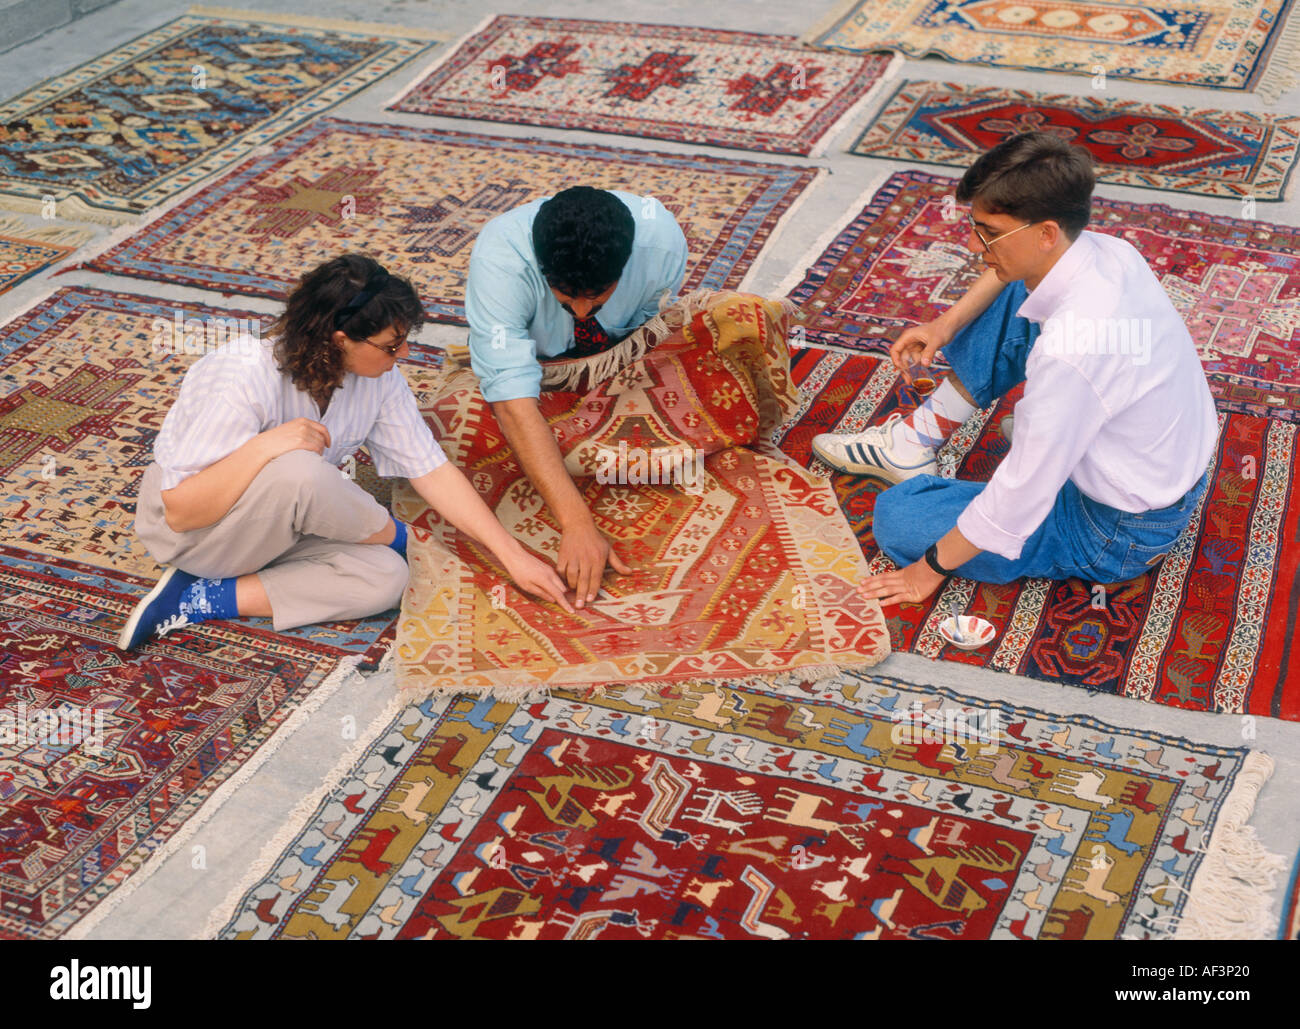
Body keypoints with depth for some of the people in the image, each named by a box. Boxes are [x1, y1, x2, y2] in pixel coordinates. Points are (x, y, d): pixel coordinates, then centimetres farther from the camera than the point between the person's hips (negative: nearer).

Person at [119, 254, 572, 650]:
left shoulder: (377, 375, -12)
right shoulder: (245, 381, -32)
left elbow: (433, 470, -7)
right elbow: (180, 511, -31)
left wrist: (514, 556, -10)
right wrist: (263, 447, -43)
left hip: (276, 523, 6)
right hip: (194, 532, -6)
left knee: (384, 580, -20)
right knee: (297, 470, -36)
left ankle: (204, 600, -13)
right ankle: (389, 533, -5)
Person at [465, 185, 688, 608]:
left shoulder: (663, 240, -33)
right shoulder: (498, 259, -41)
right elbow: (512, 399, -47)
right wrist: (577, 522, -53)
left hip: (621, 348, 2)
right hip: (530, 352, -1)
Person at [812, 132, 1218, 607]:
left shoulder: (1068, 352, -37)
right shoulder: (1106, 249, -12)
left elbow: (1019, 499, -28)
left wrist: (933, 568, -14)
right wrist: (948, 323, 5)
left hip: (1118, 536, -8)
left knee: (897, 517, -10)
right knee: (1008, 296, 9)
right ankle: (914, 443, 16)